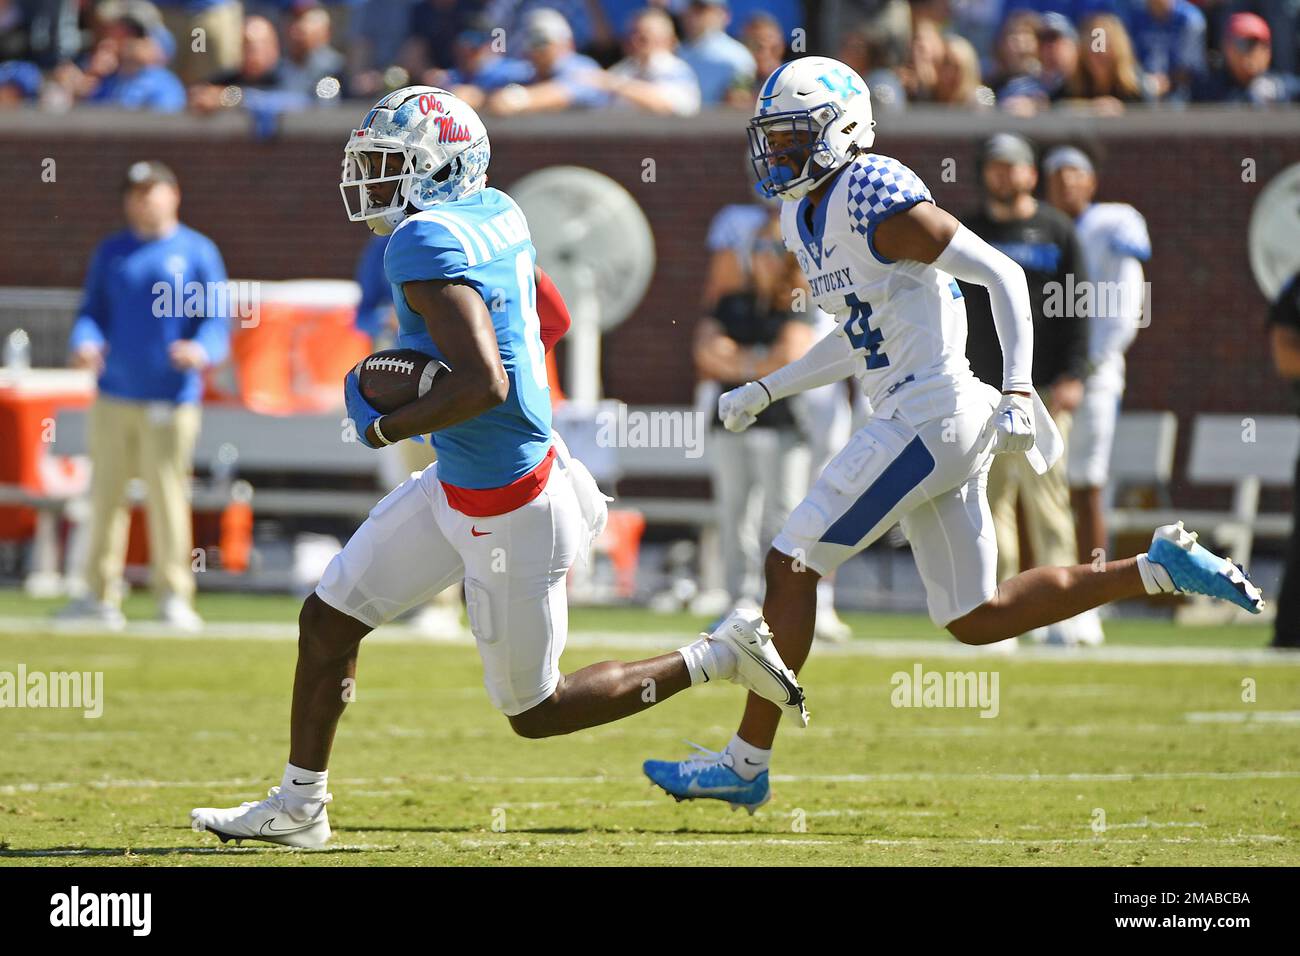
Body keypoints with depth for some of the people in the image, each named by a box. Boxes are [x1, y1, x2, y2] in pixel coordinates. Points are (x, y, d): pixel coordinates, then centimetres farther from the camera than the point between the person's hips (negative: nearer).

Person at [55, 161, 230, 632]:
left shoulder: (197, 252, 3)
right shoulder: (111, 252, 14)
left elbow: (216, 317, -2)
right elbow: (93, 310, 11)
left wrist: (202, 350, -23)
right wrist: (85, 340, -11)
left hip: (171, 398, -4)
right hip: (114, 394, 4)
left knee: (167, 495, -6)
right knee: (106, 493, 5)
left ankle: (173, 596, -1)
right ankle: (101, 595, 10)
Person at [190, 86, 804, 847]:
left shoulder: (427, 245, -25)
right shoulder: (497, 213, 2)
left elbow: (484, 385, -34)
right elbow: (545, 324, 19)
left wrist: (384, 427, -21)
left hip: (506, 510, -10)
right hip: (458, 485, 10)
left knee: (534, 712, 6)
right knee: (328, 620, 11)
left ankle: (720, 658, 12)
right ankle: (299, 806, 22)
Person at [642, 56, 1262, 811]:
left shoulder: (878, 202, -15)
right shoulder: (805, 217, 13)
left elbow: (1003, 274, -15)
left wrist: (1018, 391, -22)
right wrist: (763, 392, 20)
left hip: (930, 420, -10)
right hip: (916, 420, 10)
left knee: (792, 565, -8)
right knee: (977, 620, 13)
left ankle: (747, 763, -3)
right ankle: (1160, 569, 16)